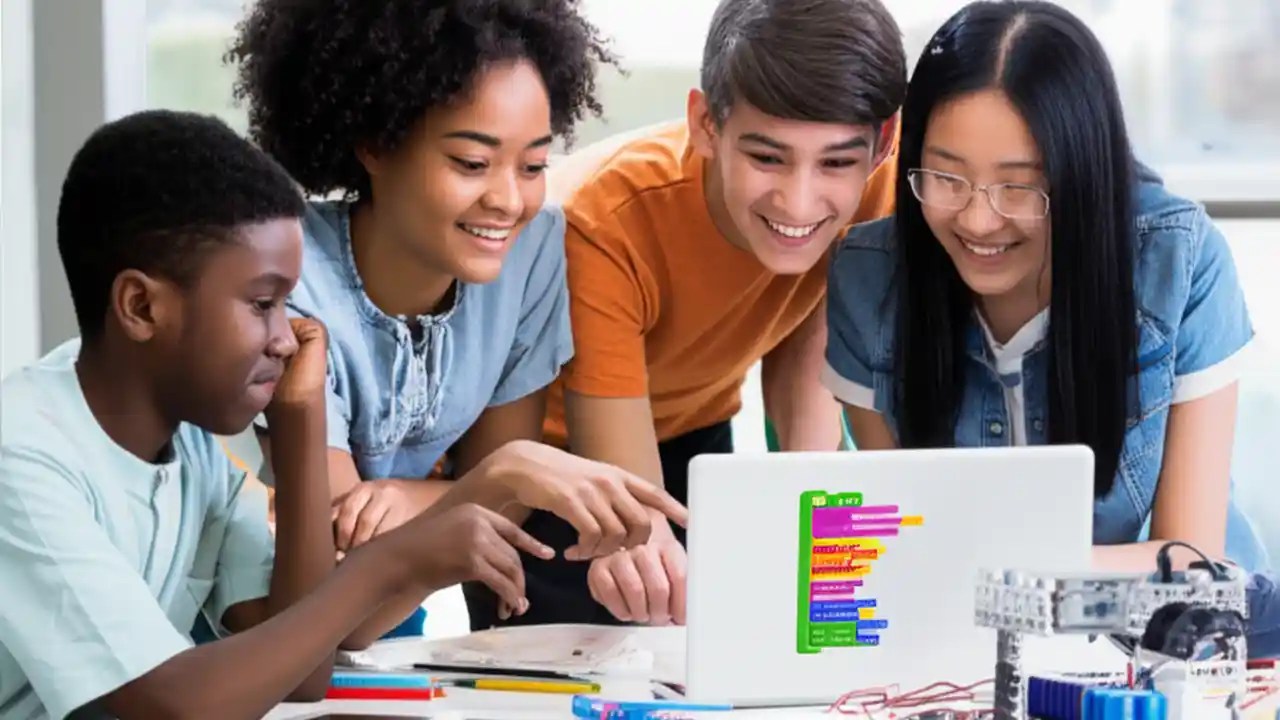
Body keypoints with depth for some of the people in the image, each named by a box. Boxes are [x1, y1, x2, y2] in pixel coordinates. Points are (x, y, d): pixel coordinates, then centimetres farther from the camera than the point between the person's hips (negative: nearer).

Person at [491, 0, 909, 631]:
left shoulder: (879, 185, -26)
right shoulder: (608, 224, -37)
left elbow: (803, 363, -9)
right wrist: (640, 550, -62)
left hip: (689, 427, 4)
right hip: (538, 446, -3)